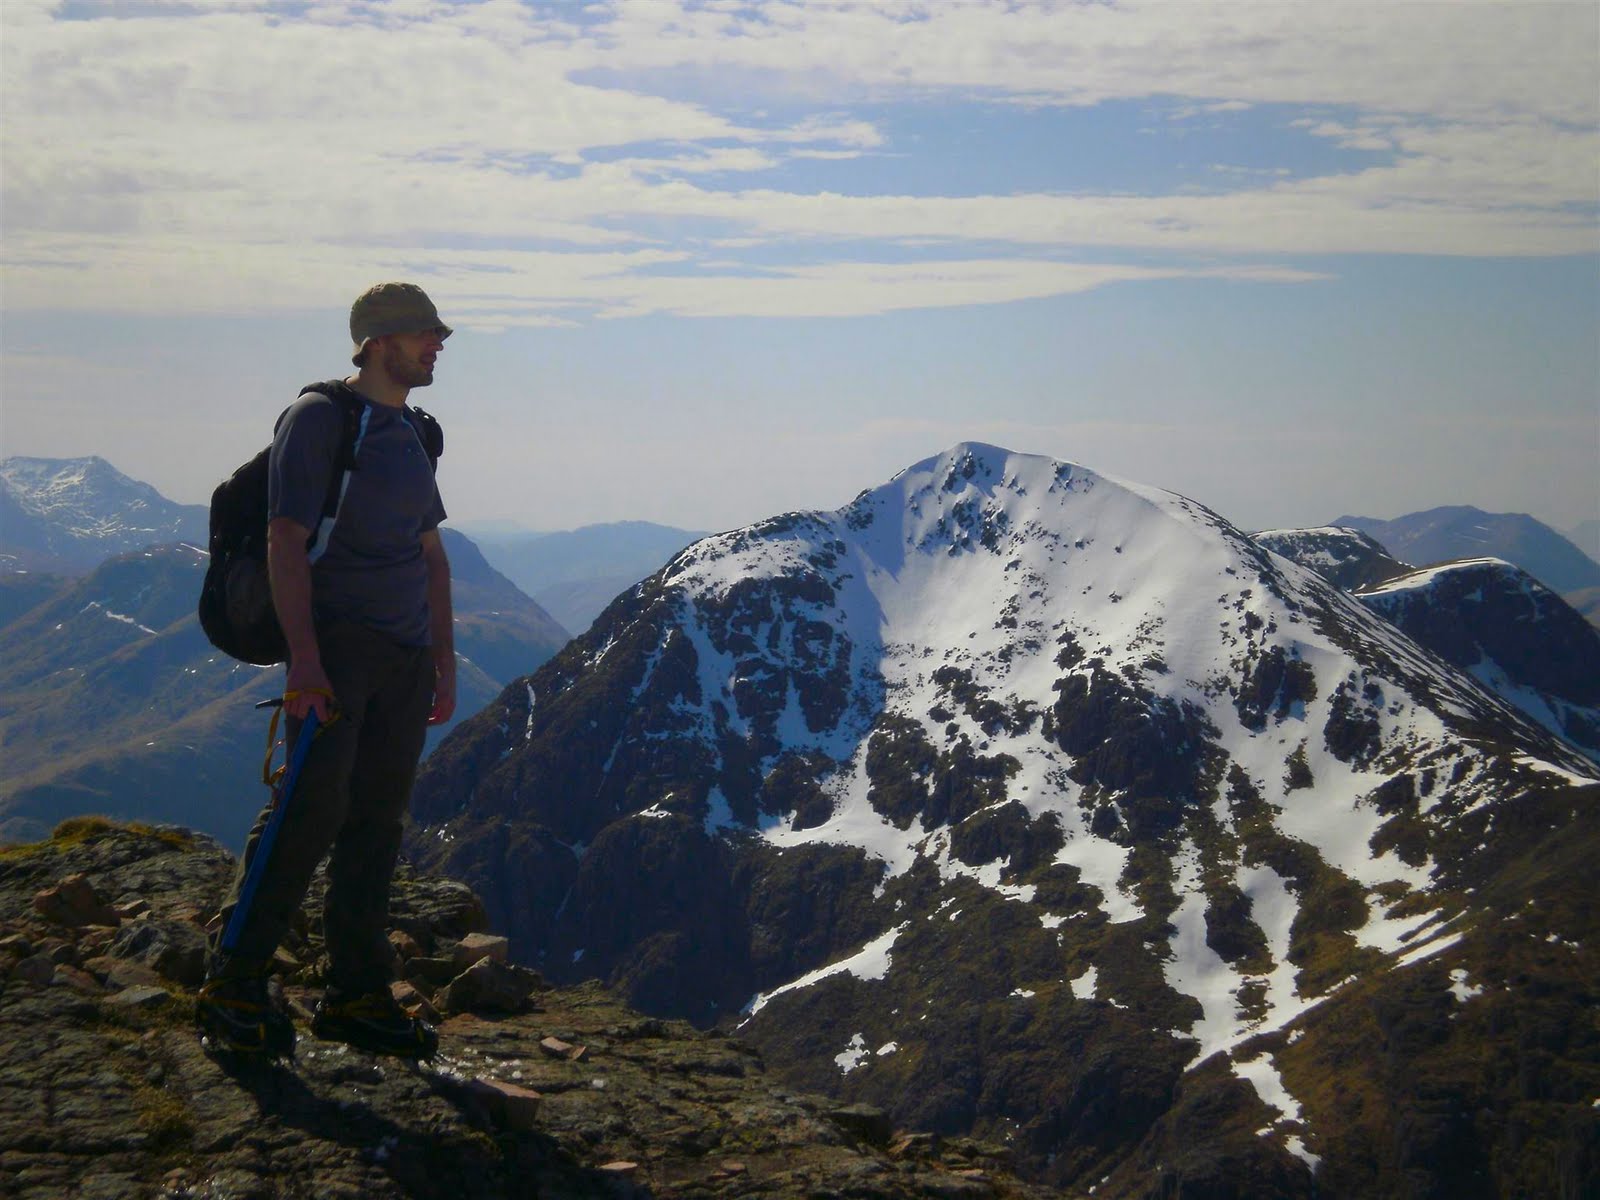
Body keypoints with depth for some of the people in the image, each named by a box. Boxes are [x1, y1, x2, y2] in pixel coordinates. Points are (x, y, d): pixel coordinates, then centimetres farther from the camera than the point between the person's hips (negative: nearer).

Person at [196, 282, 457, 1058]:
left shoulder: (410, 434, 19)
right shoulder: (317, 418, -5)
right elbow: (286, 543, -12)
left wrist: (443, 660, 17)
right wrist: (303, 658, -20)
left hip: (404, 658, 7)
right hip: (336, 642, -7)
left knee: (377, 822, 5)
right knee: (313, 807, -15)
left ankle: (355, 997, 11)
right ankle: (234, 987, -7)